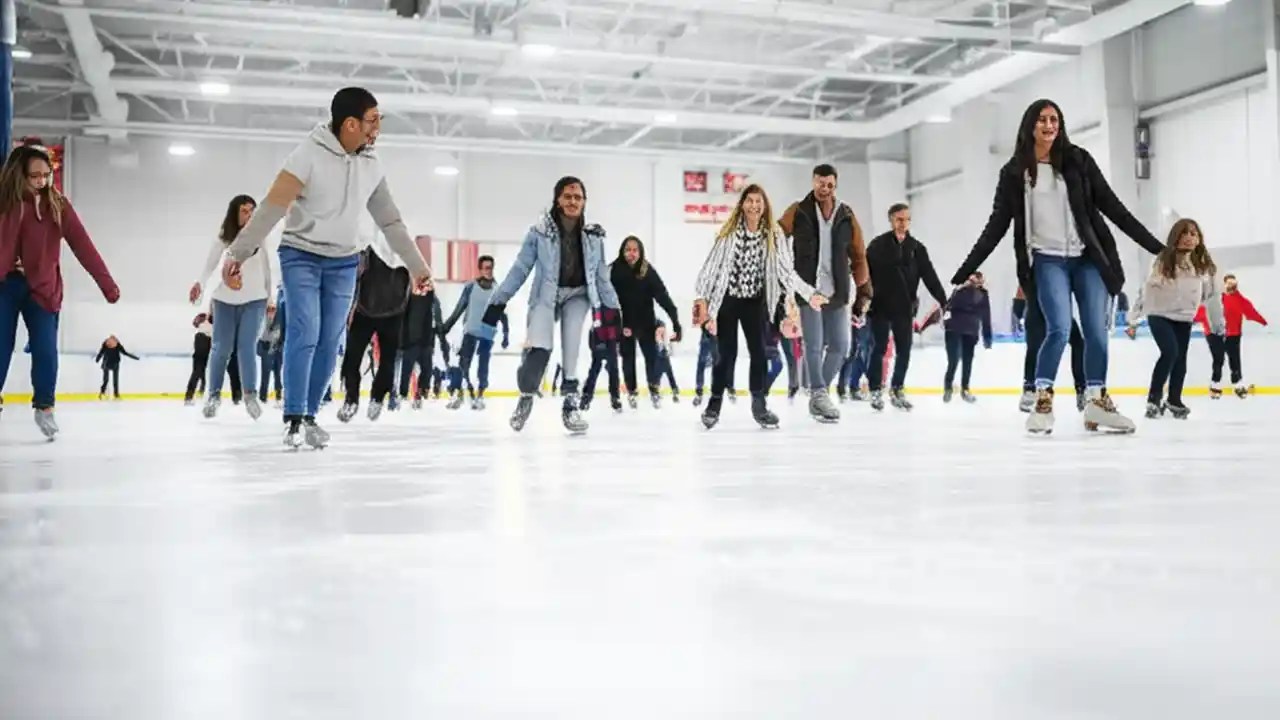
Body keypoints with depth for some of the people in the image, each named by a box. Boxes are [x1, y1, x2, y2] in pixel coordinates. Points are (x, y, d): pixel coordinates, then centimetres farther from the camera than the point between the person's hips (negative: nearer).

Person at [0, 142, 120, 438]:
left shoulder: (57, 205, -2)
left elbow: (83, 246, -5)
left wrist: (107, 283, -10)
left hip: (43, 287, 1)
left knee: (46, 350, -1)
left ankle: (44, 407, 17)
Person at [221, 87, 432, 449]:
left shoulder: (371, 166, 2)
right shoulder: (309, 154, -15)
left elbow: (390, 220, 10)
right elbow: (273, 206, -19)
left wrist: (417, 265, 12)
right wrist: (239, 252, -24)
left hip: (343, 262, 5)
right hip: (300, 255, -5)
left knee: (329, 342, 3)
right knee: (304, 333, -13)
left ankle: (309, 415, 13)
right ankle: (293, 417, -5)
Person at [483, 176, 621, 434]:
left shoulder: (594, 235, 1)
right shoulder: (540, 231, -8)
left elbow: (602, 274, 10)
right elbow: (520, 268, -4)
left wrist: (612, 306, 8)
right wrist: (498, 301, -5)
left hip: (578, 294, 2)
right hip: (546, 295, -2)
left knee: (571, 348, -18)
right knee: (539, 350, -17)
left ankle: (570, 402, -4)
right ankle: (526, 396, 10)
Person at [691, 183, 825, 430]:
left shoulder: (774, 235, -1)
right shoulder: (729, 231, -6)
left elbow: (786, 270, -1)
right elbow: (712, 265, -8)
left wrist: (809, 293, -8)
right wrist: (701, 297, -16)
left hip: (755, 301, 2)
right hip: (727, 299, -2)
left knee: (759, 352, 1)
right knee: (727, 354, 1)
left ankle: (759, 404, 15)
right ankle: (715, 403, 16)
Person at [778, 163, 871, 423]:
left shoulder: (847, 216, 6)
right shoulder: (797, 212, -2)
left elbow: (858, 256, 9)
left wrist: (863, 291, 7)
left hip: (838, 293, 4)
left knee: (840, 347, 6)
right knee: (814, 346, -8)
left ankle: (818, 390, 23)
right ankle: (819, 395, 3)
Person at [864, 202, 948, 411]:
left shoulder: (917, 247, 5)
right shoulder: (878, 245, -3)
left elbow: (929, 276, 2)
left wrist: (944, 301, -7)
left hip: (904, 307, 3)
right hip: (880, 306, -3)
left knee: (904, 350, 5)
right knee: (880, 348, 0)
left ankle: (897, 390, 18)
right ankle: (876, 390, 10)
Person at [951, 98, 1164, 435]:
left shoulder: (1078, 160, 5)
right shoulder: (1014, 172, 3)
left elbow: (1111, 206, 6)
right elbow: (996, 225, 4)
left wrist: (1154, 245, 4)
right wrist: (964, 272, 0)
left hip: (1088, 257, 2)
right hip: (1047, 260, -2)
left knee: (1096, 331, 0)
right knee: (1059, 329, -17)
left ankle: (1097, 402, 12)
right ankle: (1042, 400, -6)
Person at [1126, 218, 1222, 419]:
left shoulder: (1204, 265, -1)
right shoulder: (1164, 260, -12)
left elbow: (1212, 296, 8)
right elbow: (1146, 290, -10)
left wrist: (1218, 324, 13)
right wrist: (1133, 320, -10)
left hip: (1184, 319, 4)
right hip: (1159, 315, -4)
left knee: (1181, 359, 7)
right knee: (1170, 352, -20)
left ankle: (1174, 400, 27)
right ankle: (1154, 397, -5)